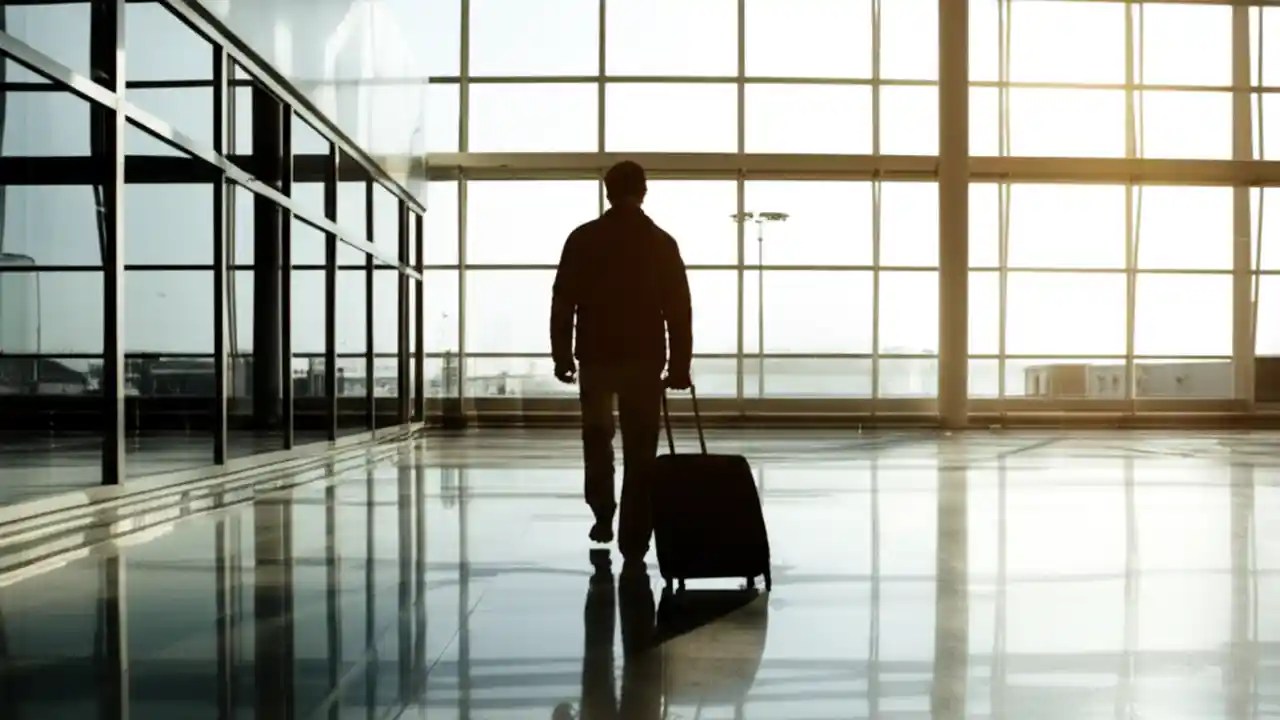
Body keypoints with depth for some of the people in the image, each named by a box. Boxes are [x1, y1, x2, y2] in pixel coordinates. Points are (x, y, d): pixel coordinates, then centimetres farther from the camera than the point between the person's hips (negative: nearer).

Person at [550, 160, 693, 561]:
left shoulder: (583, 239, -1)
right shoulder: (661, 242, 1)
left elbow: (562, 302, -2)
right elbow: (679, 309, -1)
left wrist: (562, 355, 5)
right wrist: (680, 365, 4)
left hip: (596, 355, 0)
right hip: (644, 358, 0)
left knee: (597, 437, 22)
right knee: (640, 449, 4)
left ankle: (603, 515, 16)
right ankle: (634, 542, 3)